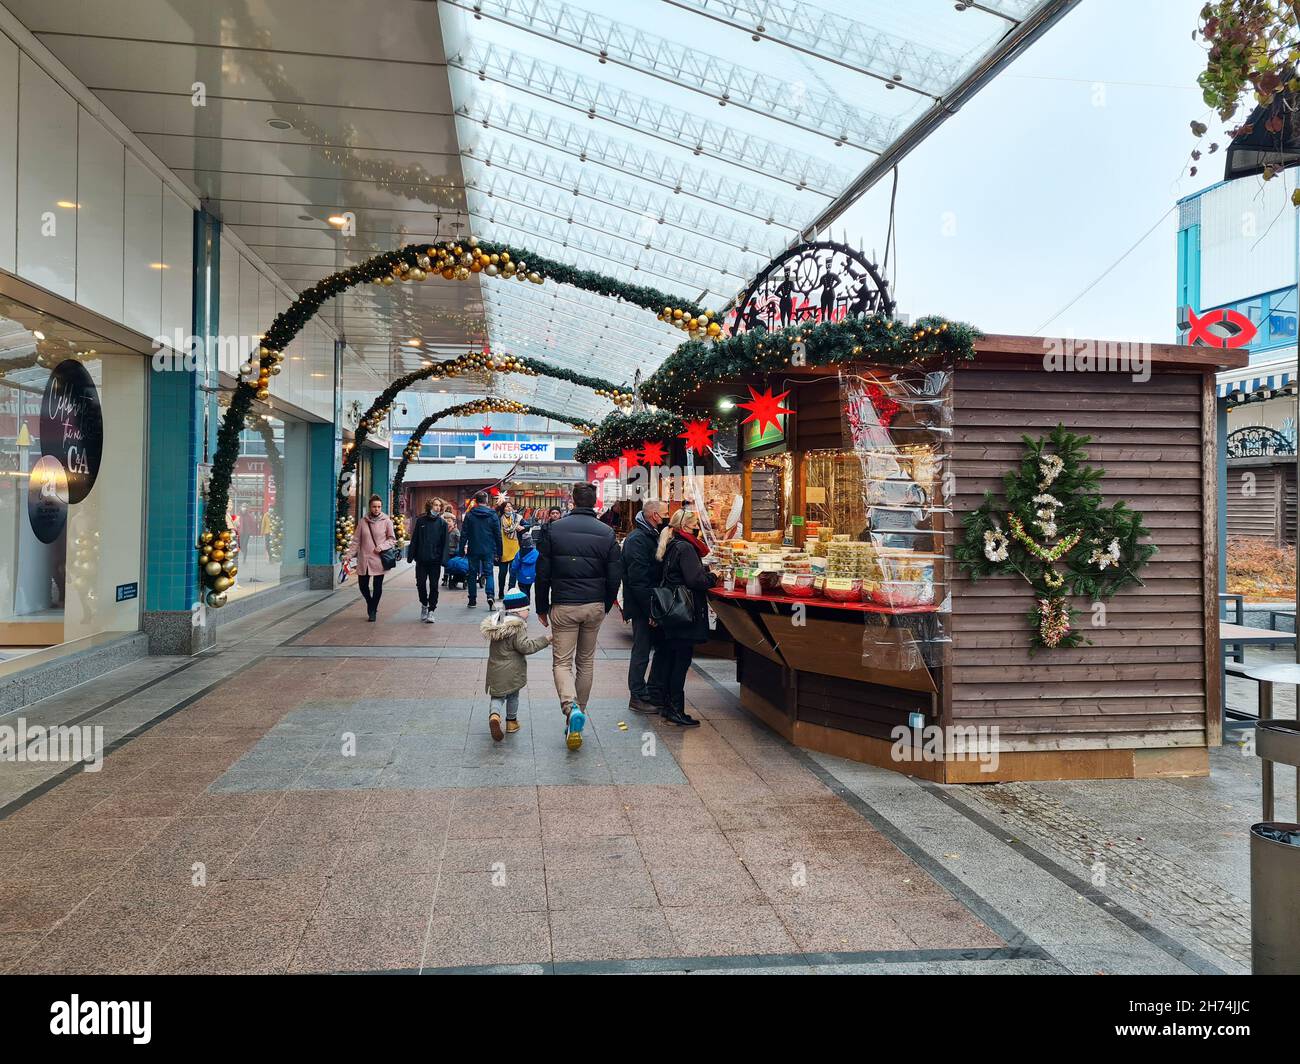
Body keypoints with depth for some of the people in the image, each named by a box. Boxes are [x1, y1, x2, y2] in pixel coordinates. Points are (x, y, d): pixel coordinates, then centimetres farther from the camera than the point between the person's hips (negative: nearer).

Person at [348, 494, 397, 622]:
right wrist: (350, 554, -2)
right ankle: (371, 605, 33)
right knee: (362, 584, 7)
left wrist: (382, 546, -12)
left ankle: (373, 611, 18)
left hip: (378, 559, -2)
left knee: (377, 586, 2)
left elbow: (392, 539, 3)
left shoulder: (386, 521, -2)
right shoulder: (363, 521, 3)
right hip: (364, 559, 2)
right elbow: (356, 540, 7)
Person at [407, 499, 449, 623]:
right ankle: (424, 604, 27)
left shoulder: (442, 523, 2)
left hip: (435, 560, -1)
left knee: (433, 586, 0)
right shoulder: (420, 521, 4)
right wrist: (410, 555, 0)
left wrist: (443, 559, -8)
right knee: (421, 584, 4)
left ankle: (430, 611, 6)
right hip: (421, 559, 1)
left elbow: (444, 542, 0)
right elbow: (414, 539, 6)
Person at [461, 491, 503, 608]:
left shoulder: (469, 515, -1)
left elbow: (464, 534, -2)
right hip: (488, 550, 0)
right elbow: (498, 535, 2)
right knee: (489, 573, 4)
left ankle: (472, 600, 13)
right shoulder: (493, 515, -1)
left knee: (473, 574, 10)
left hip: (473, 550, 0)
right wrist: (498, 552, 8)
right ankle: (491, 595, -18)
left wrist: (462, 550, 3)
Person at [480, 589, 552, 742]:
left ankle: (494, 715, -15)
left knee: (498, 696, 12)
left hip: (495, 670, 5)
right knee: (513, 695, 16)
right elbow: (525, 646, -23)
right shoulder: (517, 627, -19)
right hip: (512, 671, -5)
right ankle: (511, 722, 30)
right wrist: (545, 639, -20)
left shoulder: (496, 623, 7)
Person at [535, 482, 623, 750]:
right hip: (595, 606, 2)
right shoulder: (607, 533, -1)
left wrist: (542, 608, 7)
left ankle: (571, 707, -22)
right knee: (586, 662, 16)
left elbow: (542, 573, -3)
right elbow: (615, 576, 1)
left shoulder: (554, 529, -5)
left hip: (563, 606, -2)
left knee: (562, 662, 3)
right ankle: (579, 712, 23)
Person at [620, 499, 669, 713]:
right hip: (642, 608, -10)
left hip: (653, 607, 10)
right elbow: (638, 580, -22)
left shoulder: (652, 536, 14)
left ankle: (656, 695, 22)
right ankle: (638, 697, 12)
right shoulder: (637, 539, -17)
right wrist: (651, 610, -22)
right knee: (642, 652, 0)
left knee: (663, 649, 13)